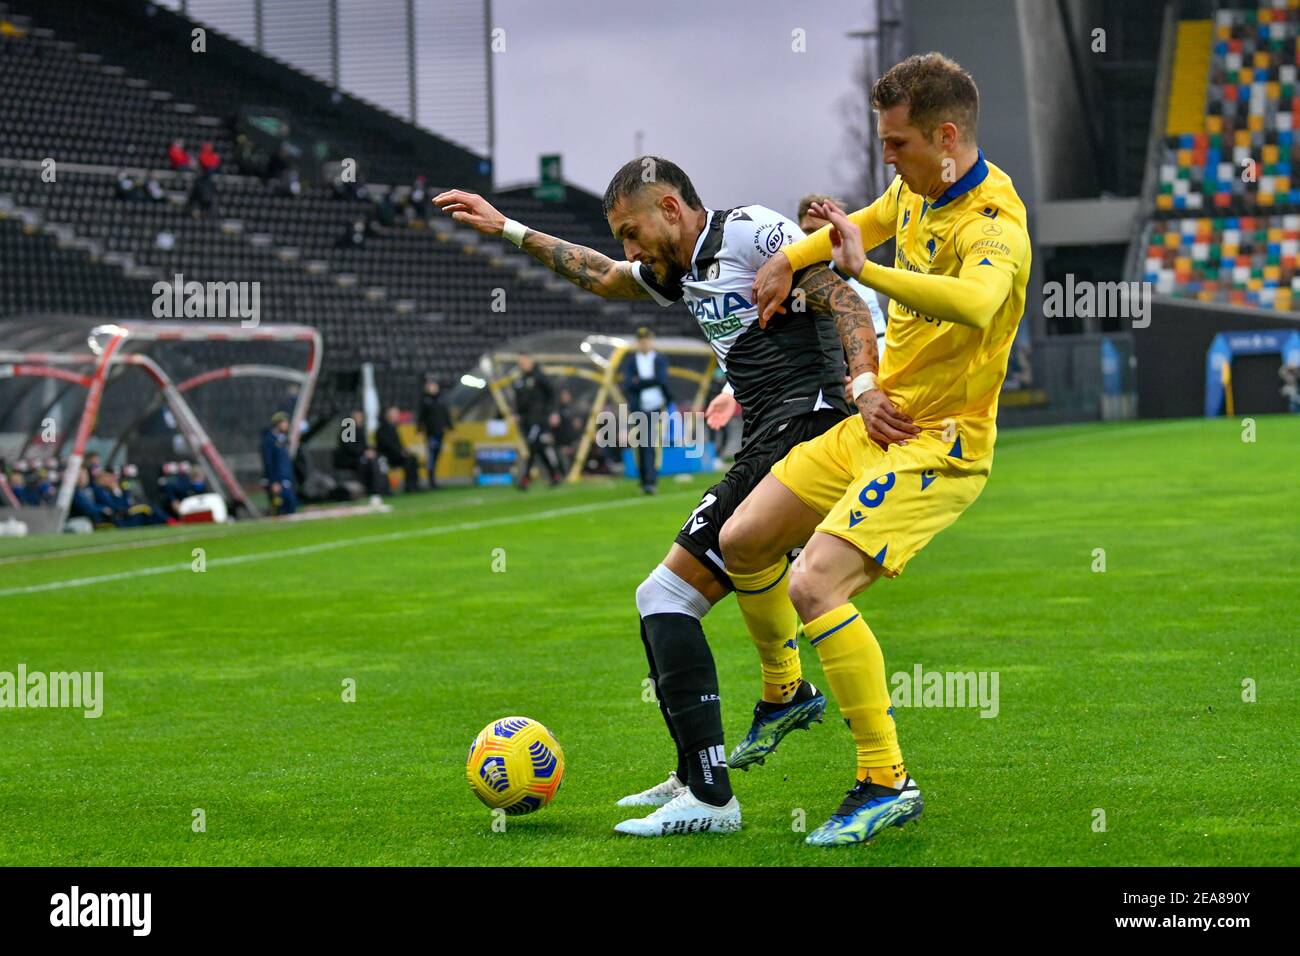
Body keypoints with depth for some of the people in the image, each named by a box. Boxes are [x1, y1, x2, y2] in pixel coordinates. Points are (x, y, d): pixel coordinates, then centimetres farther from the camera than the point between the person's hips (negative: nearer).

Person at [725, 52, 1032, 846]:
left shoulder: (993, 223, -24)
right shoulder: (916, 191, 4)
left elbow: (976, 303, -48)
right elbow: (869, 222, 30)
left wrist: (864, 268, -48)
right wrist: (790, 261, 20)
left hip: (938, 447, -9)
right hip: (875, 423, 9)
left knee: (816, 585, -23)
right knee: (743, 542, 14)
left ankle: (887, 784, -14)